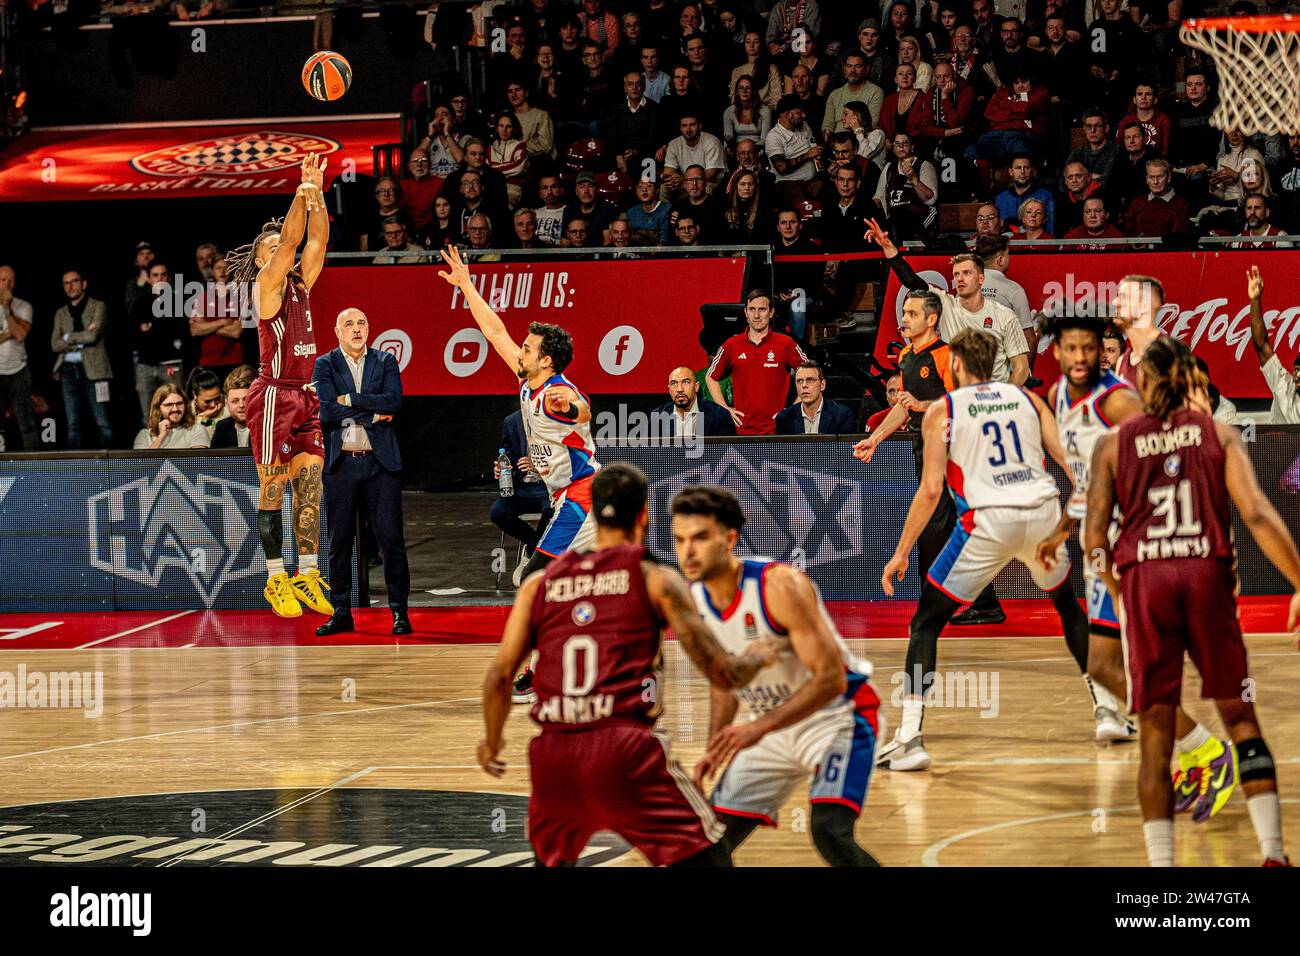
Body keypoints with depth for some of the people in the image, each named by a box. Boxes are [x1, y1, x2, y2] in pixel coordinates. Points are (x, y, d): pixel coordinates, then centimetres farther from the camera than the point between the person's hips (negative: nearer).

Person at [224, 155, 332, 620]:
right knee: (273, 490, -3)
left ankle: (308, 576, 5)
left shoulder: (300, 283, 15)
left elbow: (316, 241, 8)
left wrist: (317, 193, 0)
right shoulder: (266, 285, -3)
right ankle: (276, 579, -2)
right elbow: (289, 241, -15)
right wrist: (301, 195, -19)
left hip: (307, 397, 7)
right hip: (275, 394, -7)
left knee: (310, 488, 3)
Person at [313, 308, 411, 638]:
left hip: (380, 462, 0)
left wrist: (351, 400, -10)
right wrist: (373, 413, -9)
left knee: (391, 539, -2)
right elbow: (327, 412, -9)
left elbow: (394, 402, -9)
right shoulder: (325, 365, 5)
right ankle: (341, 613, 10)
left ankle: (399, 611, 4)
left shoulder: (385, 362, 8)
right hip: (341, 464, 0)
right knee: (339, 542, 3)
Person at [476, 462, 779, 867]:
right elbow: (723, 675, 3)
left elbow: (499, 676, 9)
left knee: (552, 859, 31)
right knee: (708, 859, 4)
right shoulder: (656, 580, 5)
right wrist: (758, 656, 25)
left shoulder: (539, 585, 15)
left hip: (553, 757, 4)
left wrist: (492, 743, 26)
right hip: (626, 749, -4)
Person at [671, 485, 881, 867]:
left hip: (835, 715, -7)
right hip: (771, 726, 7)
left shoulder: (781, 586, -27)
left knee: (830, 833, -27)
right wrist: (716, 748, 0)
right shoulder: (693, 600, -5)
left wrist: (759, 727, -36)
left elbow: (831, 678, -29)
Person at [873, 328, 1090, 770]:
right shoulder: (1027, 398, 15)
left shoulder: (942, 411, 5)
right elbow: (1070, 460, 8)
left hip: (989, 520, -4)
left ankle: (910, 738, -7)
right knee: (1068, 604, 31)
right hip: (1043, 513, 4)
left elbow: (931, 489, -2)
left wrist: (902, 552, 4)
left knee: (927, 622, 6)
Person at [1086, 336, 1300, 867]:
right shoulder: (1220, 434, 7)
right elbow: (1256, 514, -5)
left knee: (1156, 735, 5)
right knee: (1240, 717, 9)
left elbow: (1095, 535, 2)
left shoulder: (1112, 444, 8)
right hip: (1208, 574, 0)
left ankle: (1161, 865, 0)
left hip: (1143, 580, 0)